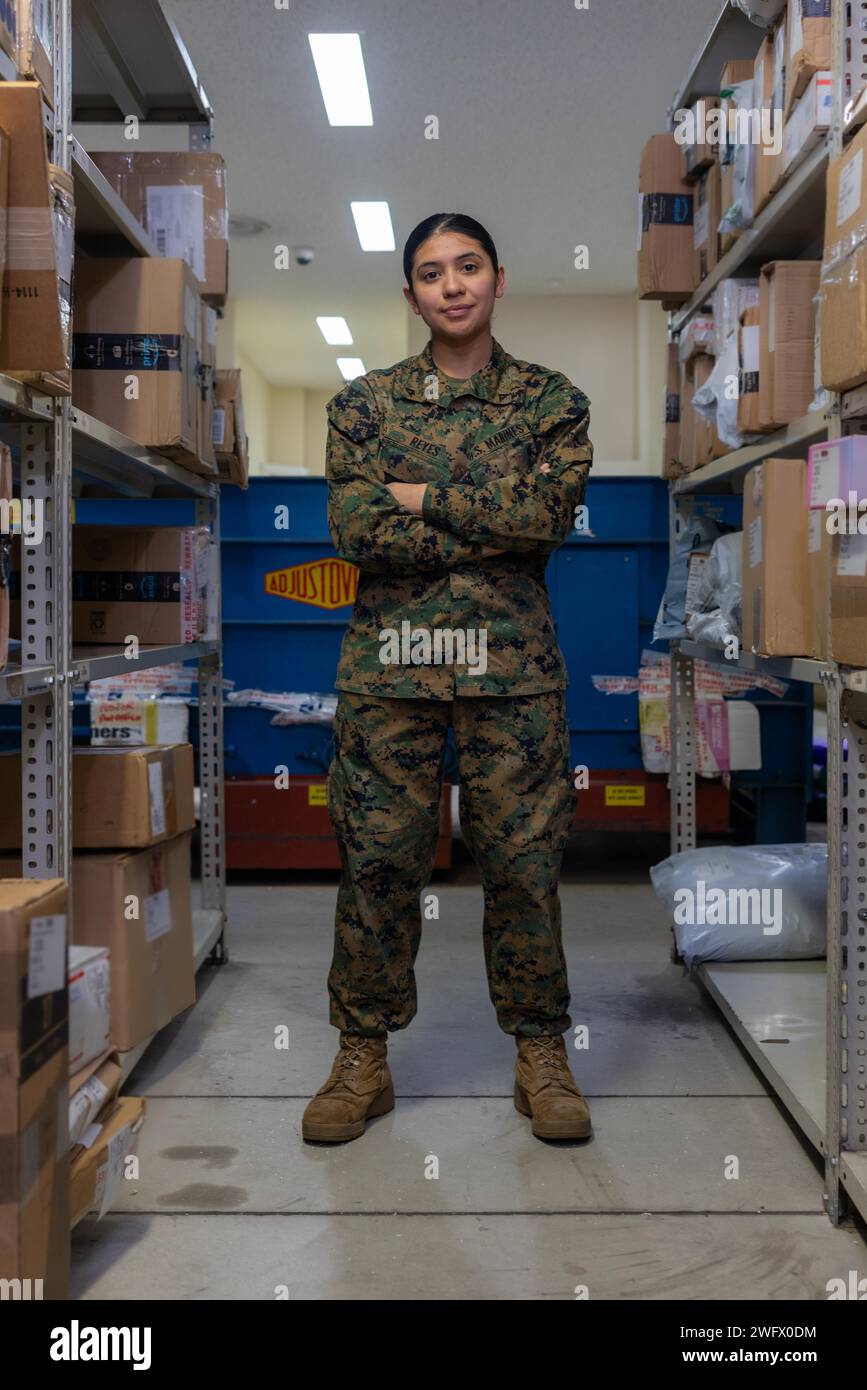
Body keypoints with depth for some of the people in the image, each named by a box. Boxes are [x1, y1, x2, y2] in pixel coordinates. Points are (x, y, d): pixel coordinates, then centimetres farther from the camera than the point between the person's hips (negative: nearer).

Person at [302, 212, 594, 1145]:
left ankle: (540, 1053, 19)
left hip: (513, 667, 0)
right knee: (378, 863, 4)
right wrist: (494, 526, -10)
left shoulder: (551, 401, 7)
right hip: (388, 665, 1)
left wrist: (421, 495, -9)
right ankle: (363, 1058, 18)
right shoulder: (364, 403, 7)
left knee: (523, 863, 4)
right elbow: (355, 529, -7)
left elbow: (548, 513, -10)